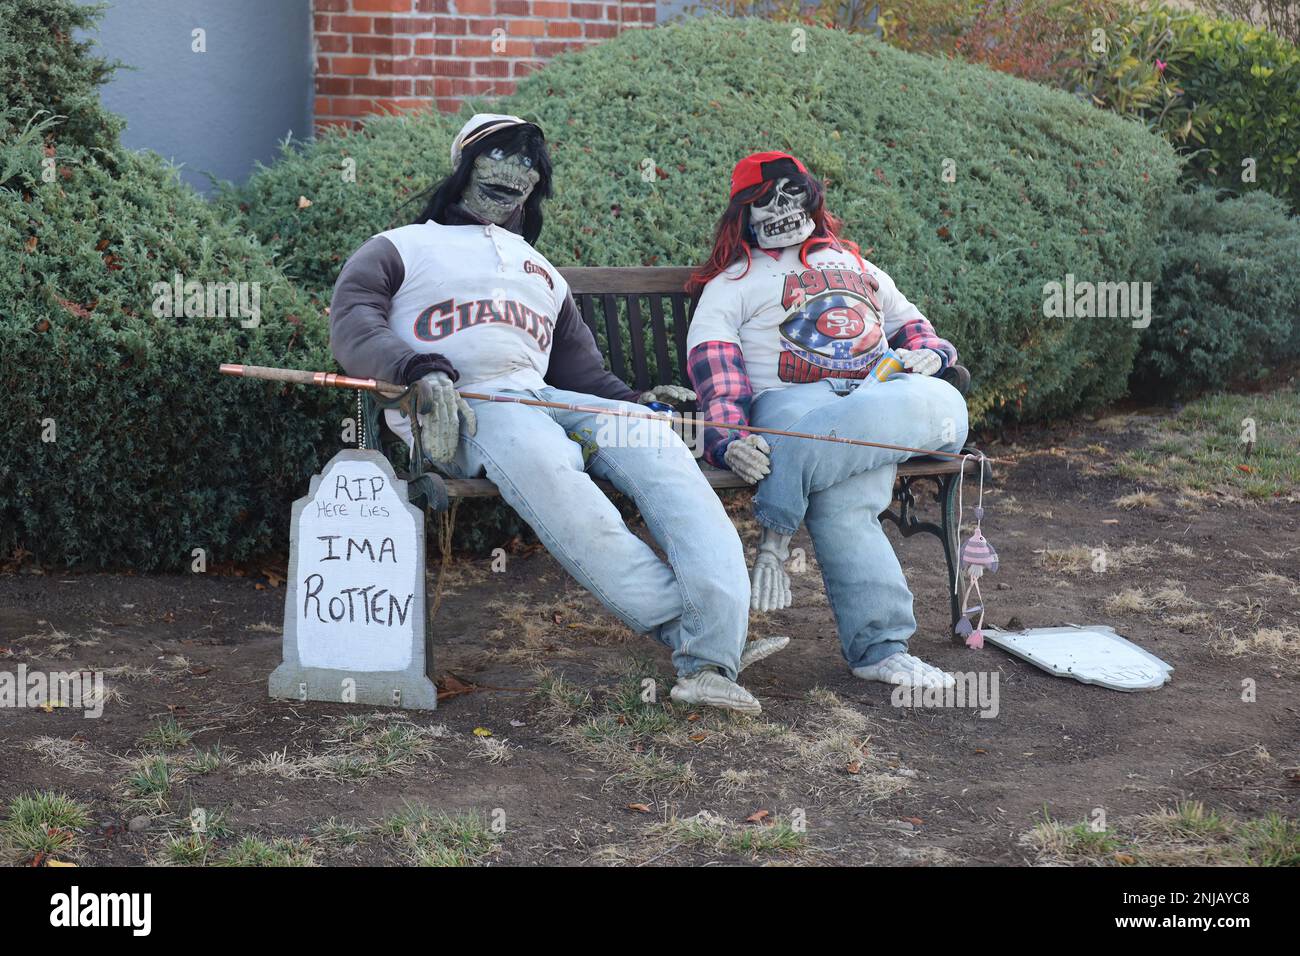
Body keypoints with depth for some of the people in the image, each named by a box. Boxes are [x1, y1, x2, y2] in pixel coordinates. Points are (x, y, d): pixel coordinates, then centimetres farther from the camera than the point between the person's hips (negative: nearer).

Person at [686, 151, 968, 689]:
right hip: (790, 399, -3)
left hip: (883, 392, 4)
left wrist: (928, 352, 10)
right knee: (839, 498, -39)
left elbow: (910, 324, 39)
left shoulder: (852, 265, 36)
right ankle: (878, 648, -40)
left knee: (941, 401, -38)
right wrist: (728, 440, -17)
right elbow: (714, 369, 4)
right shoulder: (731, 284, 22)